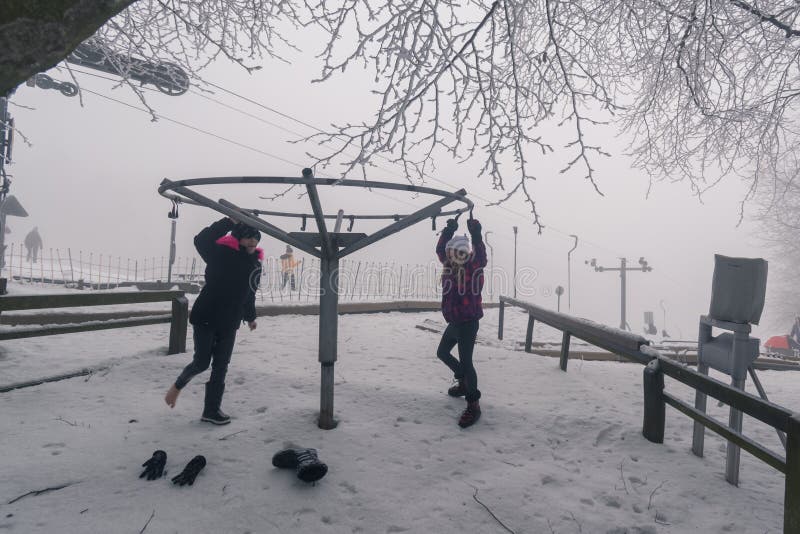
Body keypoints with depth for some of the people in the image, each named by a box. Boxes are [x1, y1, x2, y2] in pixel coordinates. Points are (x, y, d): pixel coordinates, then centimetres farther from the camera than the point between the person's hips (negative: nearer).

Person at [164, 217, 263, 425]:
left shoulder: (255, 263, 5)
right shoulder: (220, 252, -11)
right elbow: (201, 240, -28)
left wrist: (250, 316, 28)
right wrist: (229, 221, -29)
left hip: (229, 323, 6)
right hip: (205, 316, -6)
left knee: (220, 367, 9)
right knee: (201, 362, -3)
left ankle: (212, 409, 20)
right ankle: (178, 385, 28)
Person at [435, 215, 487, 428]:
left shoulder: (474, 264, -10)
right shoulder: (449, 264, 5)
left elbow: (480, 253, -25)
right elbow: (440, 249, 0)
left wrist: (475, 234, -31)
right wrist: (449, 231, -9)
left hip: (468, 322, -8)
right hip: (454, 321, 8)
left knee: (465, 361, -13)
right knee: (442, 352, 24)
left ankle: (473, 405, -3)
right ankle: (463, 382, 44)